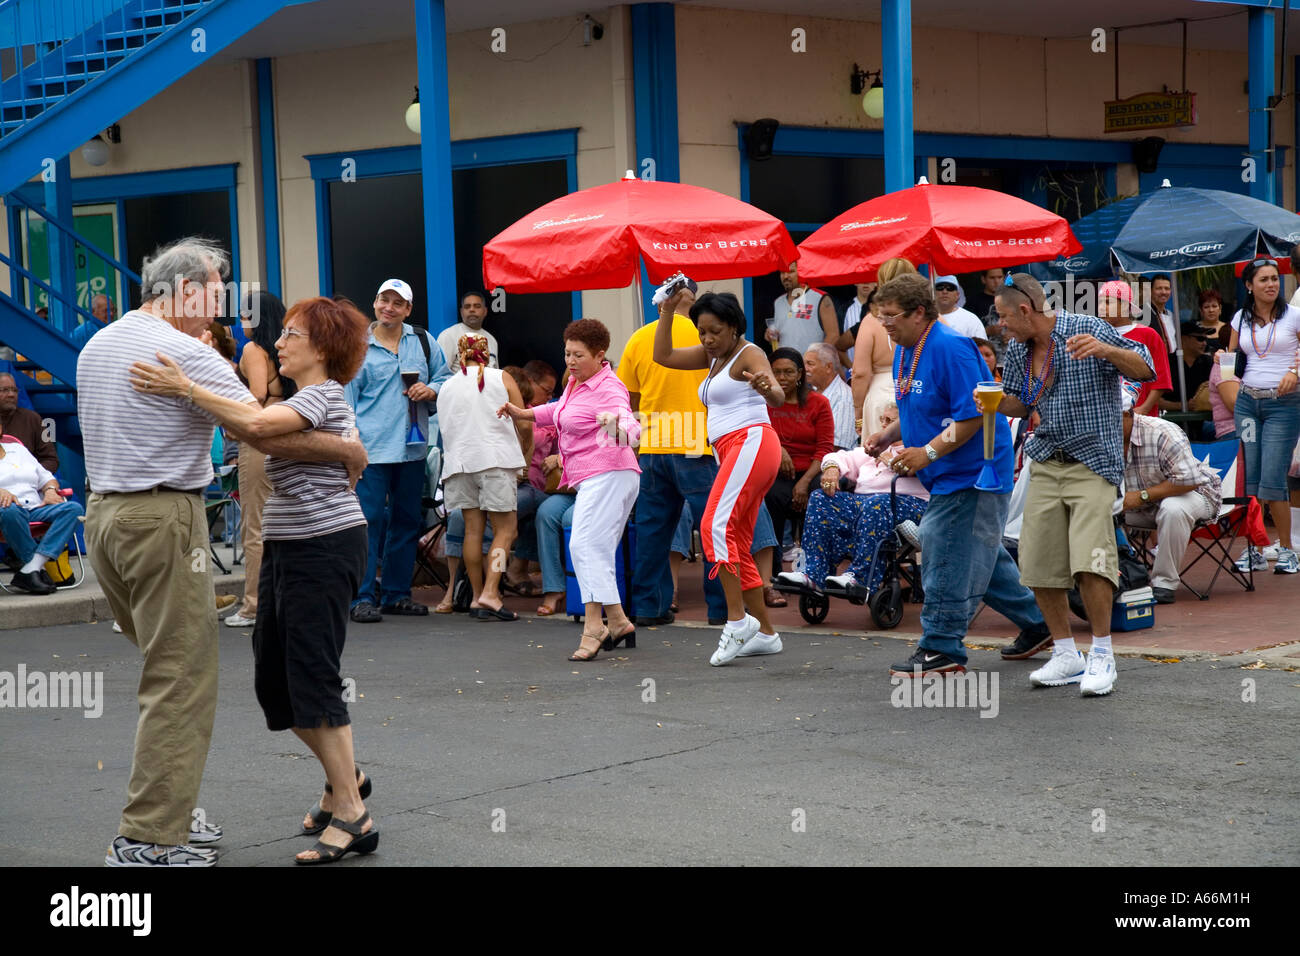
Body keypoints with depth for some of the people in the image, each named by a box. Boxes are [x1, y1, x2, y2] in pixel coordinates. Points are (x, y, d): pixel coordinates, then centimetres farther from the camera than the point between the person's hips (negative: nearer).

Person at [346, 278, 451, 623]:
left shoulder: (423, 342, 11)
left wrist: (430, 390, -5)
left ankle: (397, 593, 20)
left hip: (412, 448, 4)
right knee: (369, 520, -9)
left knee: (406, 520, 10)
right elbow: (346, 396, 1)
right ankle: (363, 597, -5)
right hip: (371, 448, -4)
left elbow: (445, 378, 18)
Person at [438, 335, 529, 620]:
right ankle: (490, 594, -14)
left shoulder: (446, 387, 16)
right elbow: (525, 426, 3)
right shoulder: (501, 378, 7)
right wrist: (523, 452, 21)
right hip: (496, 457, -3)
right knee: (505, 529, -1)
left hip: (459, 461, 4)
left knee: (473, 529, 8)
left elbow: (446, 430, 17)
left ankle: (477, 596, 8)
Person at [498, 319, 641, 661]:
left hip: (608, 475, -10)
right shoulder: (575, 383, 14)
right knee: (597, 553, 13)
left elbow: (629, 422, -32)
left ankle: (594, 628, -26)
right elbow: (560, 411, 36)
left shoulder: (608, 389, -14)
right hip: (589, 479, 10)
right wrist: (522, 413, 35)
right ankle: (618, 623, 21)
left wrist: (619, 428, -54)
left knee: (586, 545, -20)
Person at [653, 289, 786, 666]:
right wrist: (667, 311, 12)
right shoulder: (713, 355, 20)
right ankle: (764, 633, 12)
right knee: (737, 545, 8)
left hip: (751, 441, -10)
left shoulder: (749, 354, -5)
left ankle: (738, 620, -25)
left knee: (715, 525, -23)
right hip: (731, 451, 10)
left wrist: (766, 387, -46)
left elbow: (778, 397, -22)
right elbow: (663, 356, 21)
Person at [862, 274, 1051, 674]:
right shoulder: (906, 351, 11)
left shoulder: (950, 348, -20)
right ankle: (1035, 623, 28)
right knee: (977, 556, 17)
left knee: (948, 562, -9)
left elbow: (973, 415, -24)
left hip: (969, 477, -10)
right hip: (949, 477, 10)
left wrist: (928, 452, -28)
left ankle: (941, 649, -2)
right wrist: (887, 434, 6)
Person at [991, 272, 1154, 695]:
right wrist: (997, 401, 0)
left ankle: (1101, 656, -6)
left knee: (1090, 560, -19)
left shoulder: (1087, 329, -9)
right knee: (1039, 566, 2)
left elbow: (1145, 369, -12)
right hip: (1046, 465, 6)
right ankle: (1066, 656, 16)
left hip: (1092, 463, -6)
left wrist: (1105, 350, -31)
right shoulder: (1018, 349, 10)